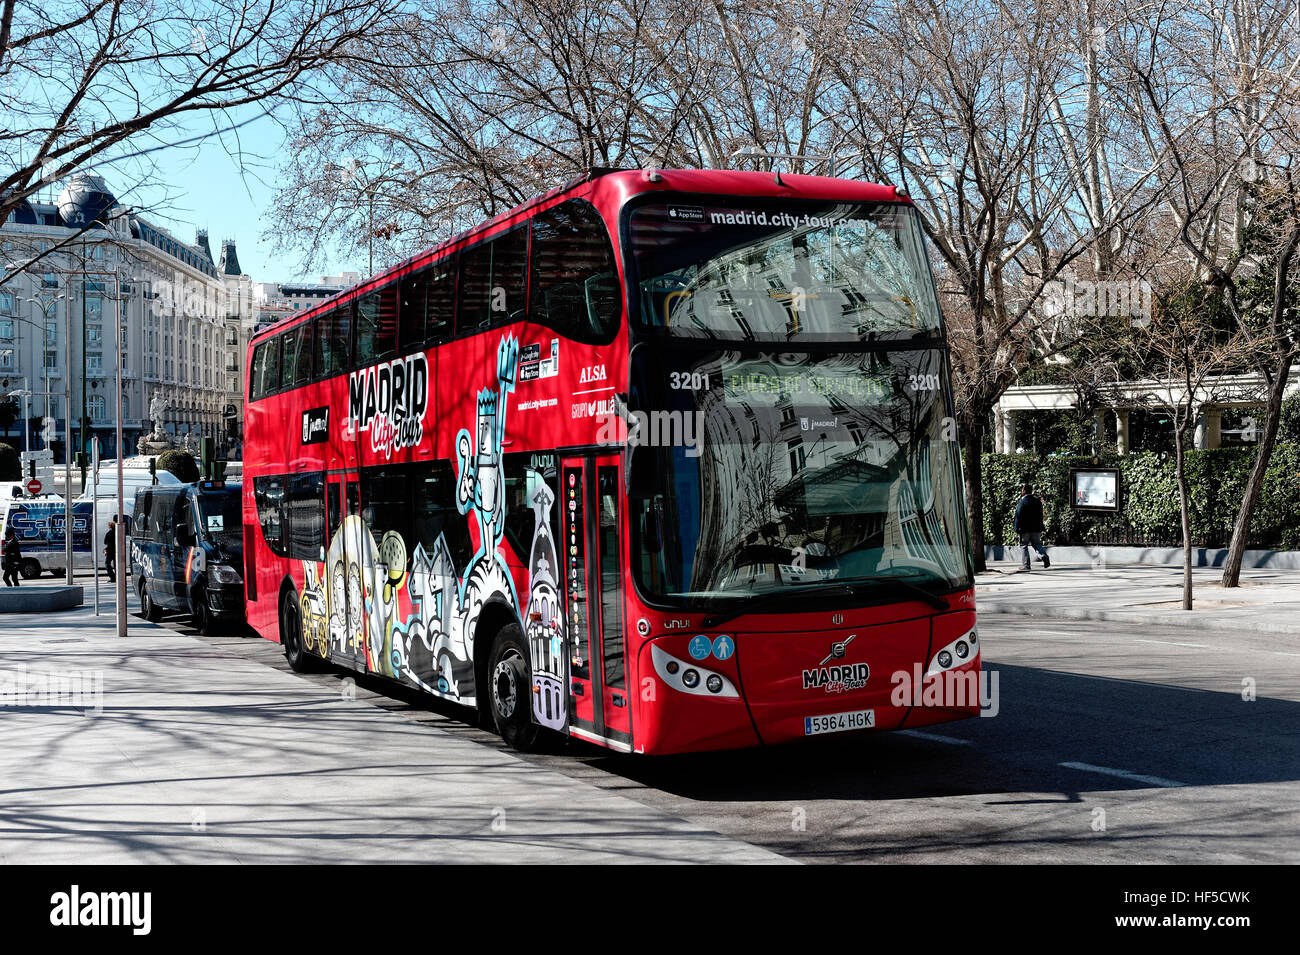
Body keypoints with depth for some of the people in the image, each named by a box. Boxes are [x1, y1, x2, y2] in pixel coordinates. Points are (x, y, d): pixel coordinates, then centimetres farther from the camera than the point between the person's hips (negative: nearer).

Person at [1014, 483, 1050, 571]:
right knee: (1037, 544, 13)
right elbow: (1040, 515, 15)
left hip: (1025, 528, -6)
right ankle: (1045, 557, -11)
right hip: (1037, 528, 6)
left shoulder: (1022, 501, -12)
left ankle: (1025, 565, 1)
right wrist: (1040, 526, 21)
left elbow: (1018, 516, -13)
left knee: (1023, 546, 3)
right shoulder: (1037, 500, 8)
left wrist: (1017, 528, -8)